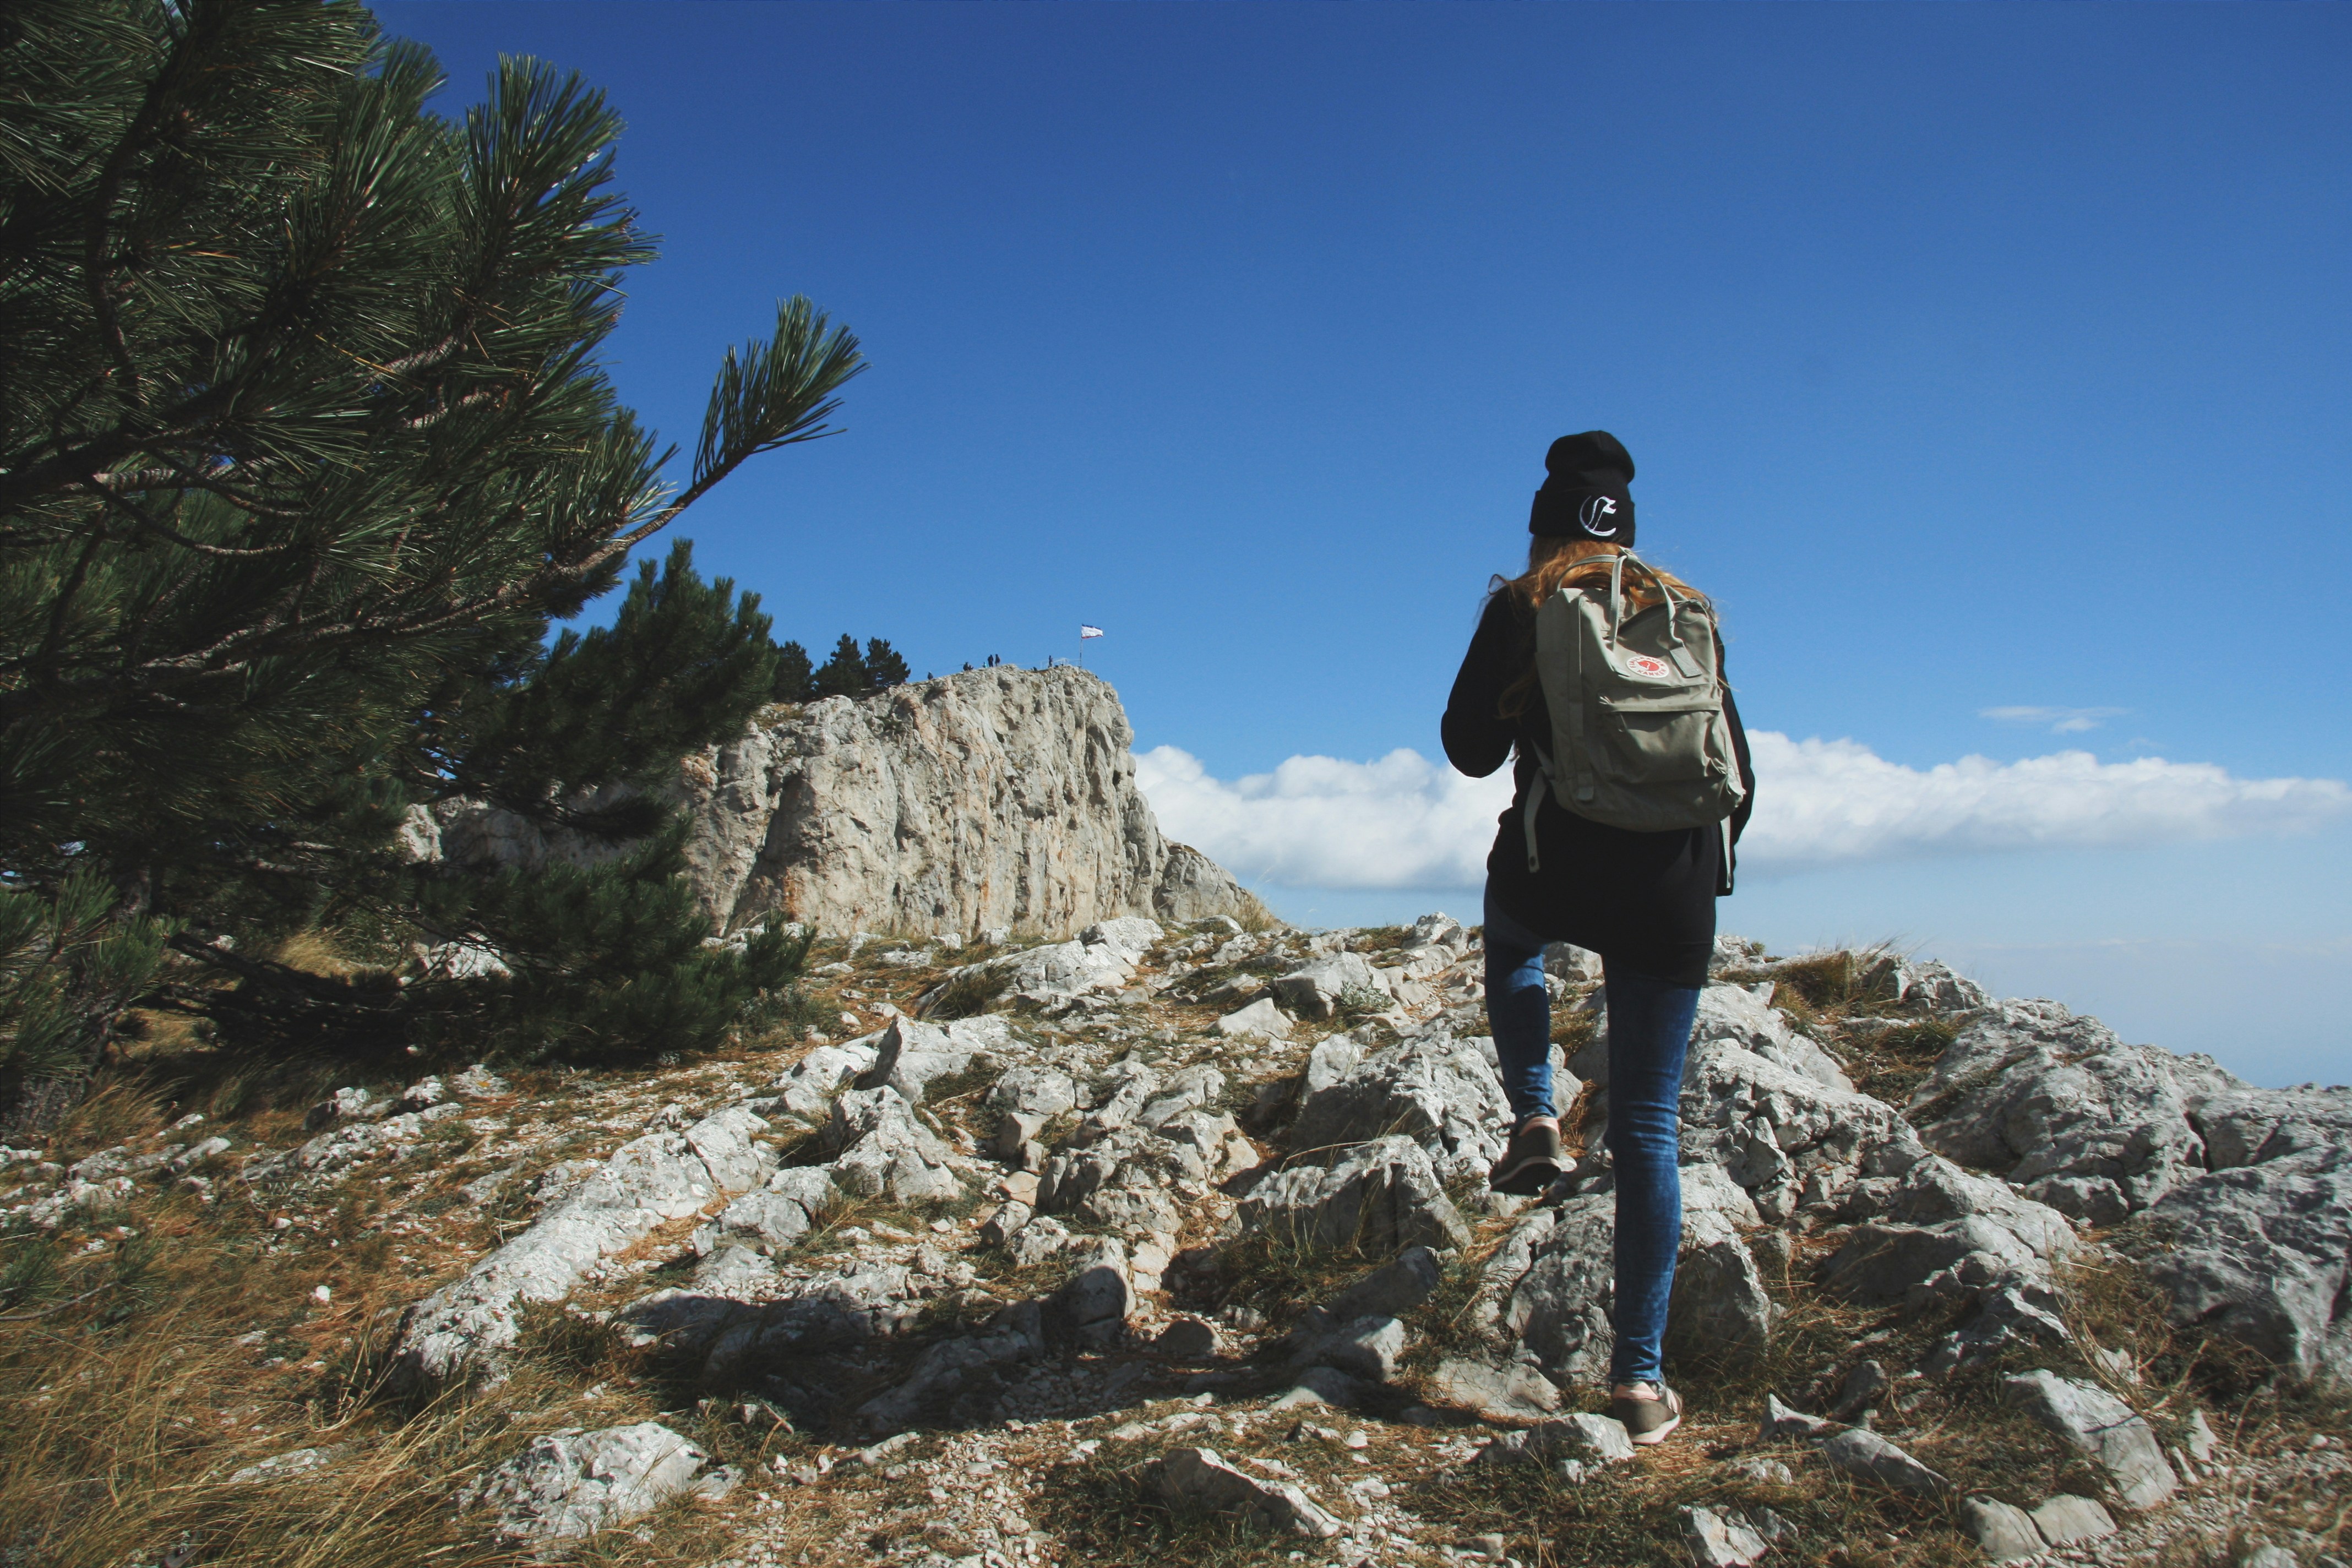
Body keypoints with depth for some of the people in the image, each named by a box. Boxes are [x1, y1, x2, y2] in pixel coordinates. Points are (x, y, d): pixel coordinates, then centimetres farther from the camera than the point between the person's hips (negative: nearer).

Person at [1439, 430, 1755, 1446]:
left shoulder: (1522, 609, 2)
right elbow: (1737, 771, 13)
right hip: (1674, 895, 2)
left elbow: (1471, 751, 2)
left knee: (1510, 941, 37)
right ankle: (1641, 1374, 9)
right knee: (1648, 1127, 8)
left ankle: (1535, 1118, 17)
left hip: (1555, 873, -2)